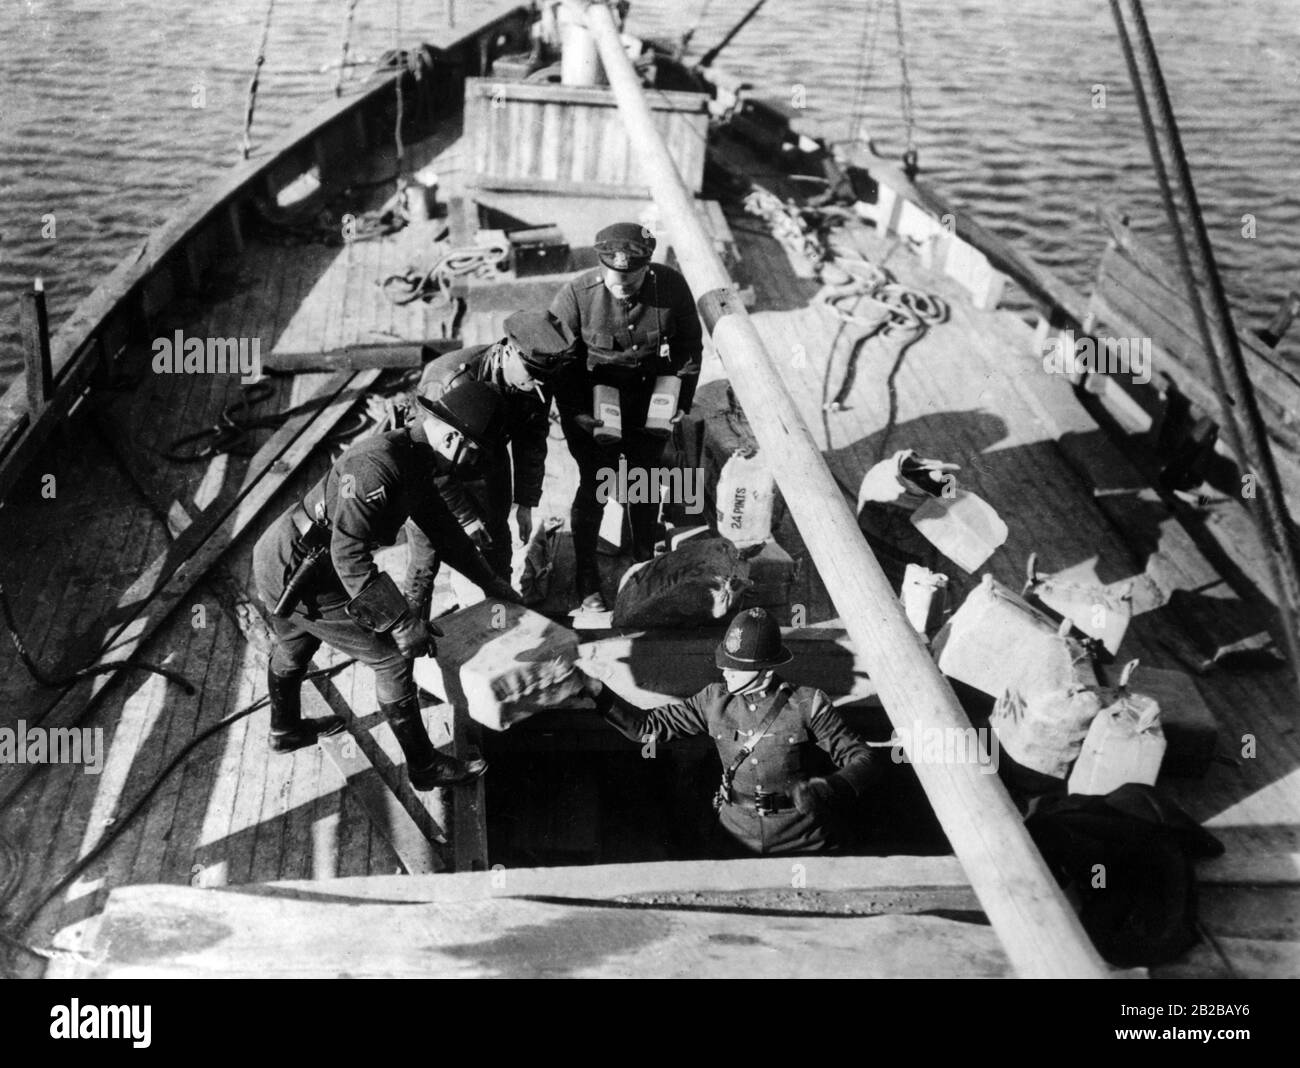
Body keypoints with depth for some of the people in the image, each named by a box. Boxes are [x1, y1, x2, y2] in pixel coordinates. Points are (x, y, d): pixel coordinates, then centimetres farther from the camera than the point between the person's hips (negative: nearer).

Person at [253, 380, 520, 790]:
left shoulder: (415, 463, 1)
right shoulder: (378, 465, -30)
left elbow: (443, 529, 15)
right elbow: (349, 555, -34)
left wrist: (491, 582, 21)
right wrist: (403, 622, -31)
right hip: (297, 578, -10)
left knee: (293, 648, 33)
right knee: (392, 657, -3)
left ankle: (286, 729, 60)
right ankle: (424, 767, 11)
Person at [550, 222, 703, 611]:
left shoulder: (671, 287, -18)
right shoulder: (576, 296, -24)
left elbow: (690, 344, -2)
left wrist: (682, 399, -6)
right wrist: (574, 411, -18)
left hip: (650, 401, 3)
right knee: (595, 487, 0)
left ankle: (645, 561, 37)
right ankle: (587, 580, 17)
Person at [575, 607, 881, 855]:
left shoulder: (807, 704, -9)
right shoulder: (715, 700, 2)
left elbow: (864, 760, -8)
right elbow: (648, 726, 5)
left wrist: (827, 789, -27)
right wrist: (598, 692, -6)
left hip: (804, 844, -3)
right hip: (740, 841, 3)